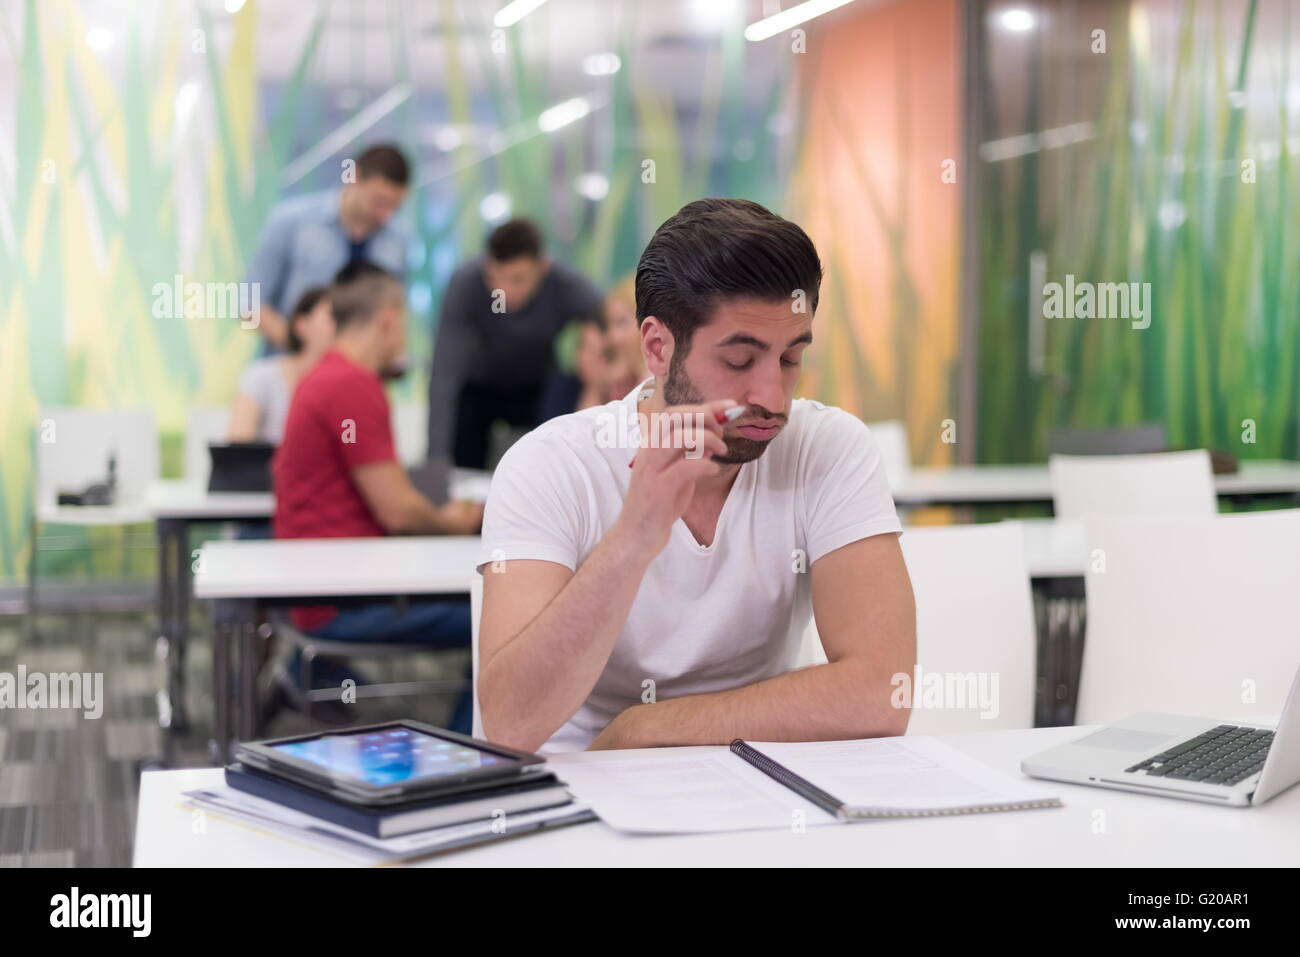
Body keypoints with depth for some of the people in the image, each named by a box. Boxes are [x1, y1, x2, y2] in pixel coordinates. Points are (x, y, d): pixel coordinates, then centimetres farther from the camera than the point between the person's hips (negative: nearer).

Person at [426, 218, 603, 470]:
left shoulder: (570, 288, -31)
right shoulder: (465, 284, -33)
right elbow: (445, 374, -36)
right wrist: (438, 458, -44)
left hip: (538, 390, 1)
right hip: (474, 389, -1)